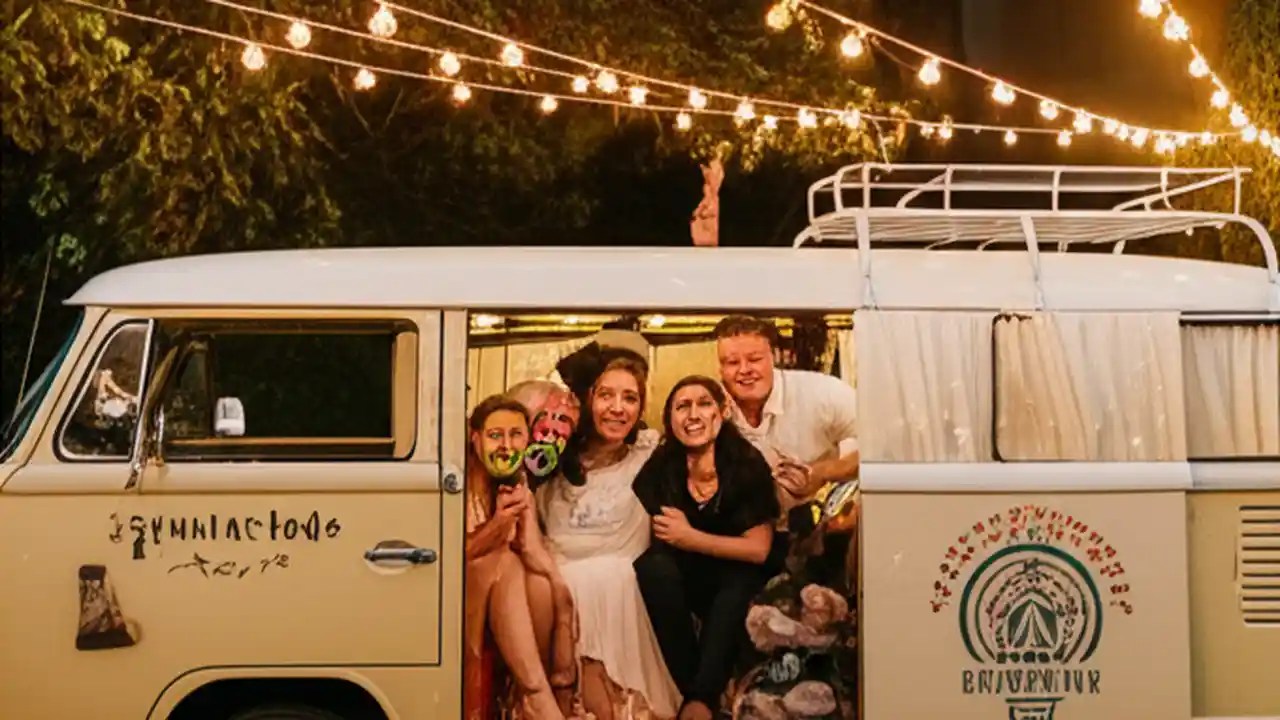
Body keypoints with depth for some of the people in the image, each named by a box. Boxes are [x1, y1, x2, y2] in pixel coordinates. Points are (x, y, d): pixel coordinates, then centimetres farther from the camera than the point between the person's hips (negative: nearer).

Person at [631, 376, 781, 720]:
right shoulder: (662, 465, -8)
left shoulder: (747, 463, -15)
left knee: (741, 582, -36)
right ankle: (690, 689, -22)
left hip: (736, 580, -3)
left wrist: (690, 538, -22)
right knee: (653, 566, -29)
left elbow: (758, 549, -15)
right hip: (686, 578, 3)